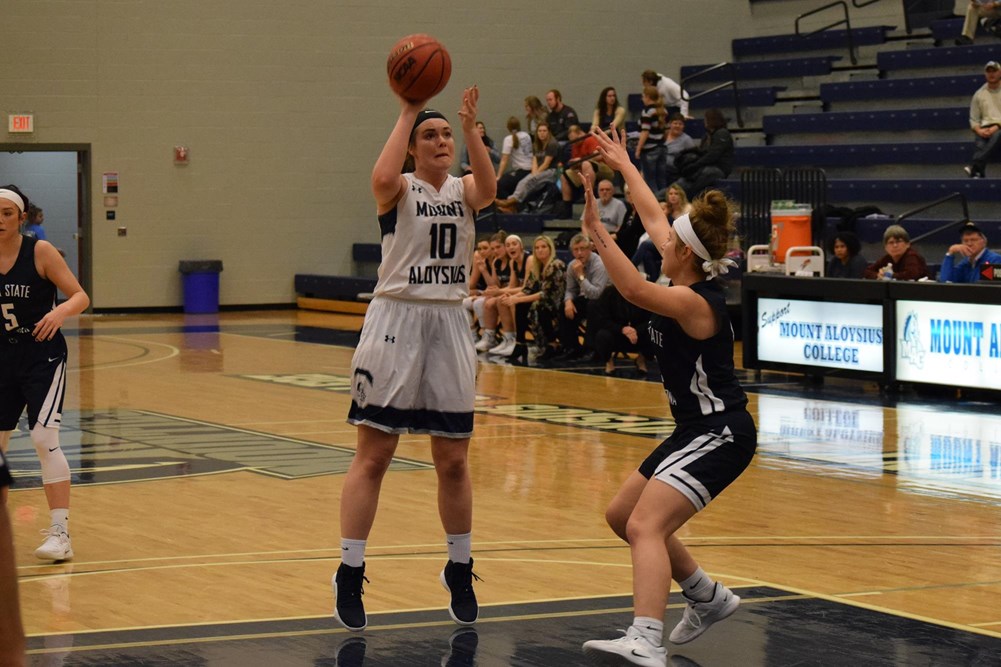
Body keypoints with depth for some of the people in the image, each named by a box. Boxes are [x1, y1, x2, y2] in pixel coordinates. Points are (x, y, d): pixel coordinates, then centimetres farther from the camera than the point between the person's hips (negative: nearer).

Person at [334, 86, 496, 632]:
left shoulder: (462, 190, 7)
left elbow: (488, 189, -16)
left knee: (453, 460, 9)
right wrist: (407, 112, -21)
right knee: (373, 454, -2)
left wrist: (470, 128, -24)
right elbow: (382, 178, -27)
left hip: (449, 324, 4)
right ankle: (349, 576, 3)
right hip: (397, 321, -4)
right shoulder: (401, 189, -3)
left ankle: (459, 572, 23)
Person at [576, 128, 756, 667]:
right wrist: (624, 167, 30)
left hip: (720, 434, -10)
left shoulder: (695, 301, -20)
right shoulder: (692, 280, 5)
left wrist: (597, 232, -40)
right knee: (623, 515, 21)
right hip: (696, 429, 10)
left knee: (645, 526, -26)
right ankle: (708, 599, 33)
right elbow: (653, 219, 20)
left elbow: (635, 290, -39)